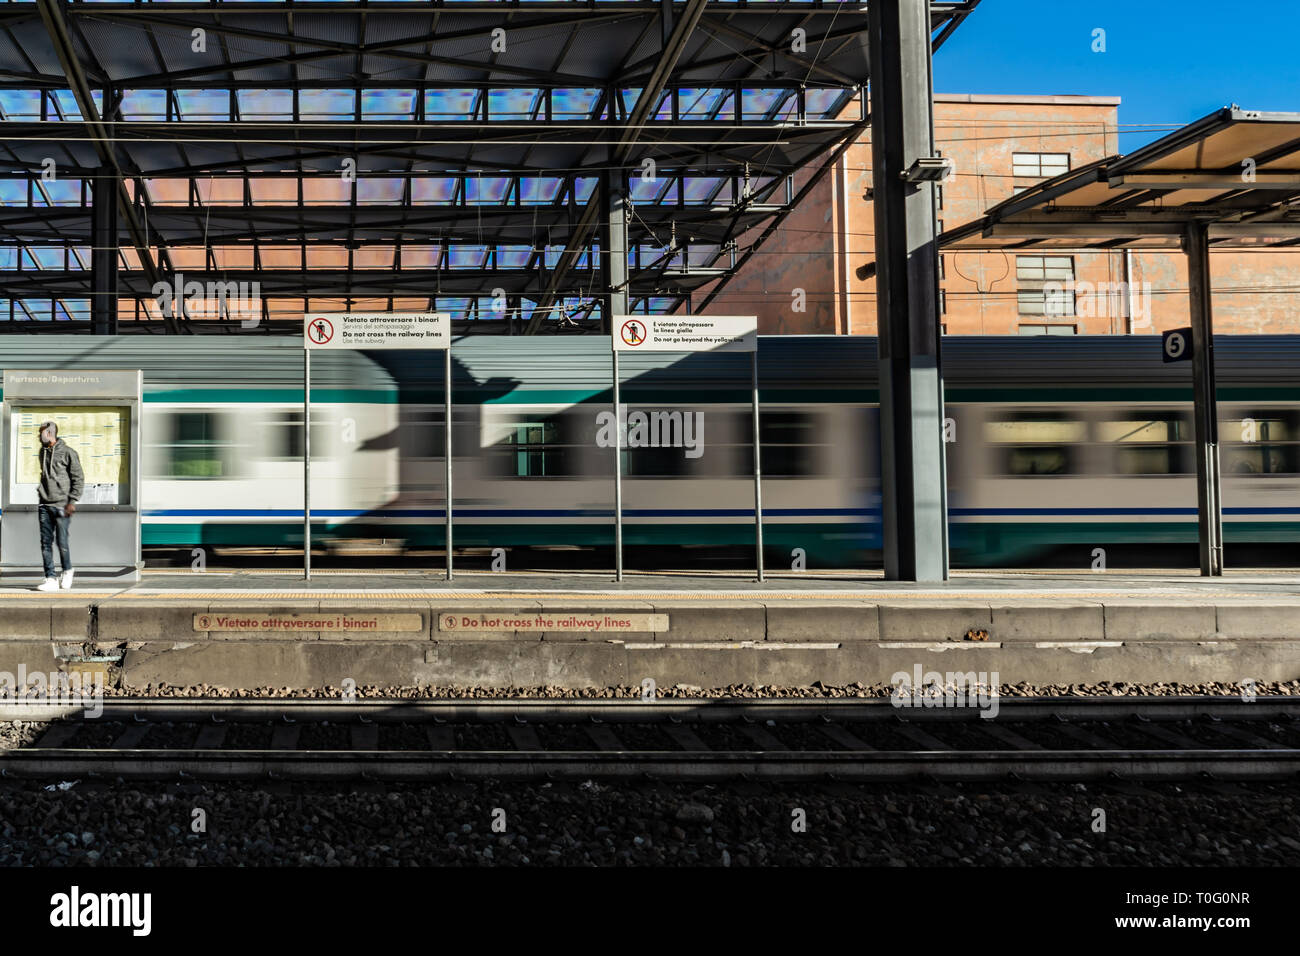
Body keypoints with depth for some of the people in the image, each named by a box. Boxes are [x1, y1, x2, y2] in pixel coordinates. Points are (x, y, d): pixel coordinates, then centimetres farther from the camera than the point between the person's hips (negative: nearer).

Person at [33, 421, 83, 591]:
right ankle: (50, 579, 2)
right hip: (45, 505, 6)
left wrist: (72, 502, -11)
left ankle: (67, 571, 20)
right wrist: (41, 491, 13)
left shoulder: (67, 452, -6)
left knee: (62, 542, -4)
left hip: (62, 505, -5)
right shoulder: (43, 452, 13)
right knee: (46, 542, 0)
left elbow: (79, 479, -6)